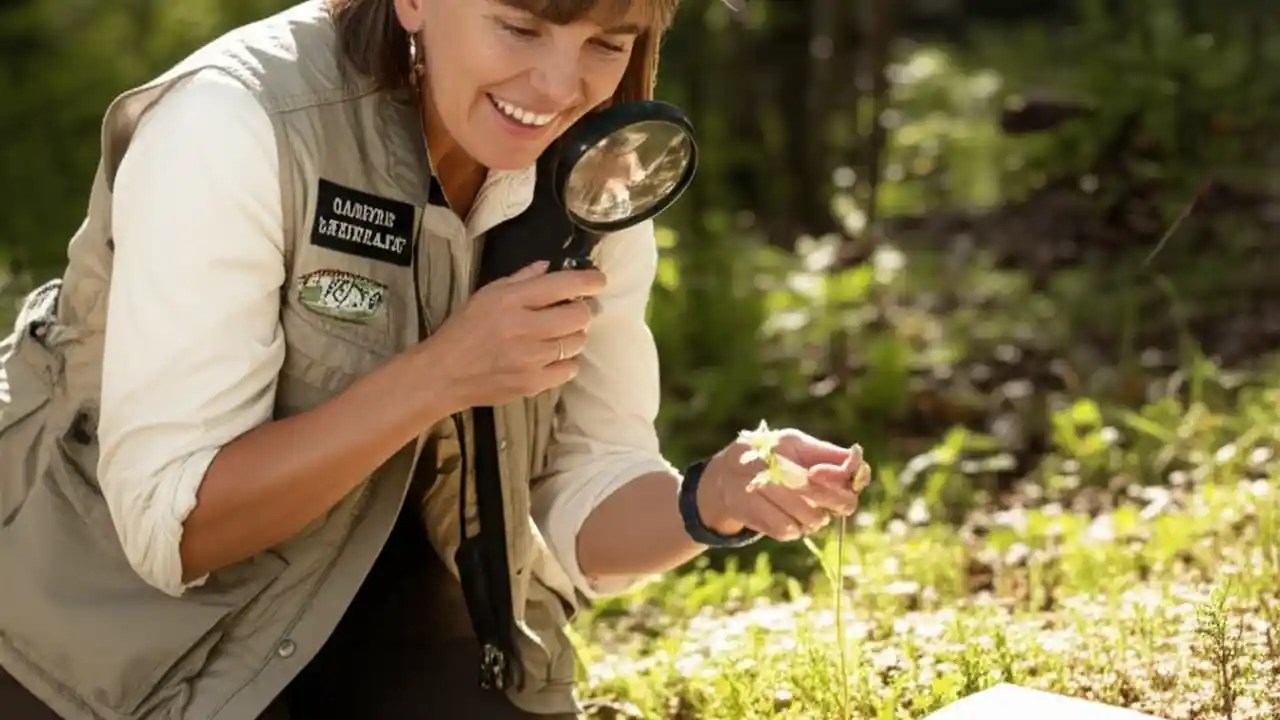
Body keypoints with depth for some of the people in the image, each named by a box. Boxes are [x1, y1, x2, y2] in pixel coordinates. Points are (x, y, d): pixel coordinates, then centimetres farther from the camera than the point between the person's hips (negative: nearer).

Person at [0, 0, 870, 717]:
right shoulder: (236, 126, -28)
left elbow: (582, 507, -7)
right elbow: (168, 523, -28)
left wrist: (713, 501, -28)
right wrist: (441, 373, -37)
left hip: (382, 598, 5)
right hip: (119, 619, -4)